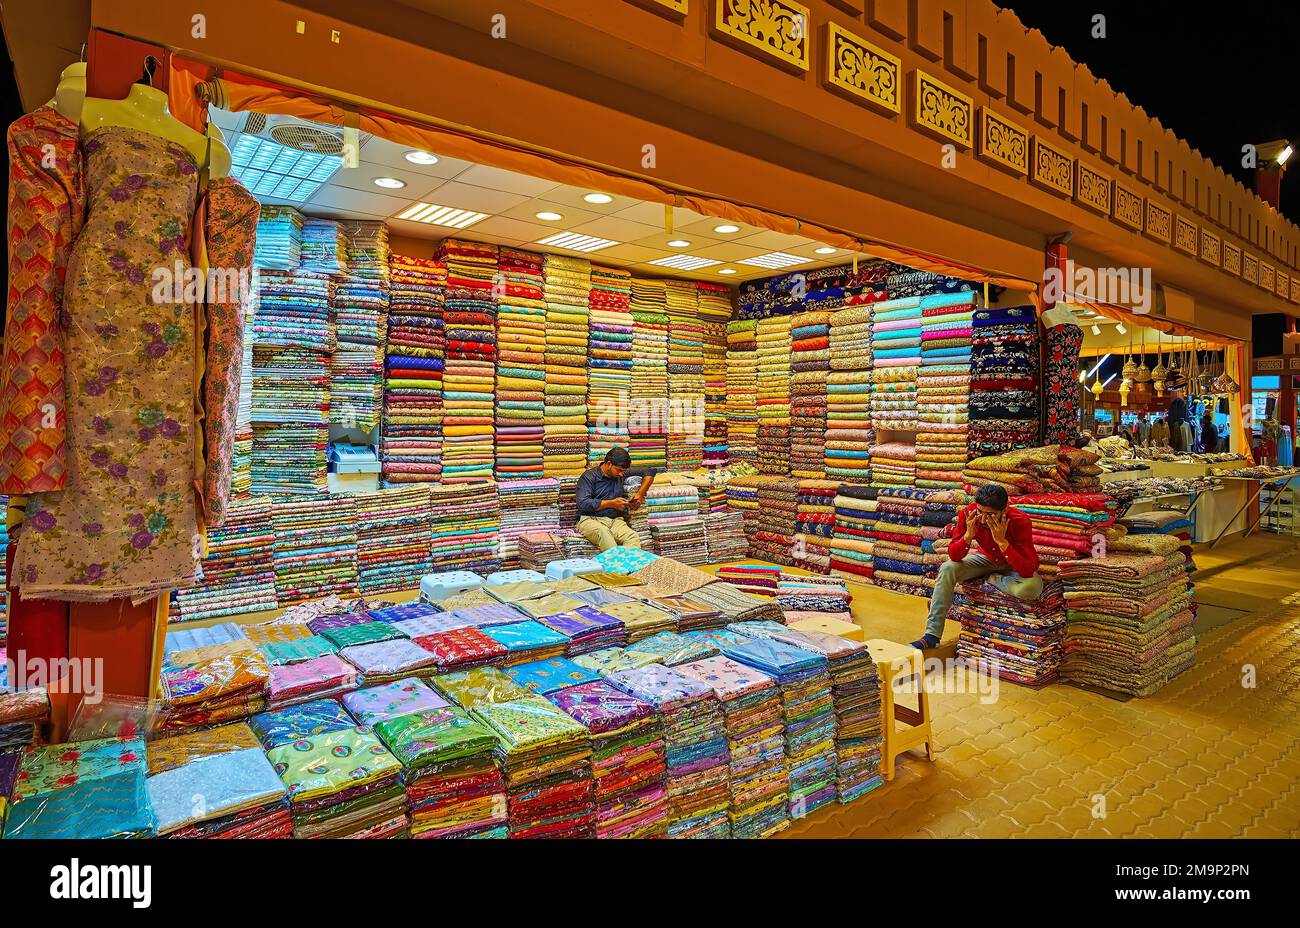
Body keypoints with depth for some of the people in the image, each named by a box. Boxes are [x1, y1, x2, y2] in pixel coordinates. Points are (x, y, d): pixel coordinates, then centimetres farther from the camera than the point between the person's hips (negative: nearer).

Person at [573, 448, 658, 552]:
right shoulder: (589, 477, 0)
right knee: (603, 532, -40)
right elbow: (582, 504, -11)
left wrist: (640, 494, 6)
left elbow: (650, 472, 21)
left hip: (615, 520, 4)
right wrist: (611, 503, -9)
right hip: (590, 519, -3)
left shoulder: (621, 474, 14)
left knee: (633, 537, -30)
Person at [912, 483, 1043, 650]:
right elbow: (954, 557, -19)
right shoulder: (969, 514, -24)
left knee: (1032, 587, -37)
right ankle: (932, 635, -21)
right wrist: (968, 535, -37)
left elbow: (1028, 570, -37)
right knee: (947, 569, -22)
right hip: (986, 558, 3)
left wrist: (1002, 541, -46)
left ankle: (992, 579, -3)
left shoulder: (1019, 521, -32)